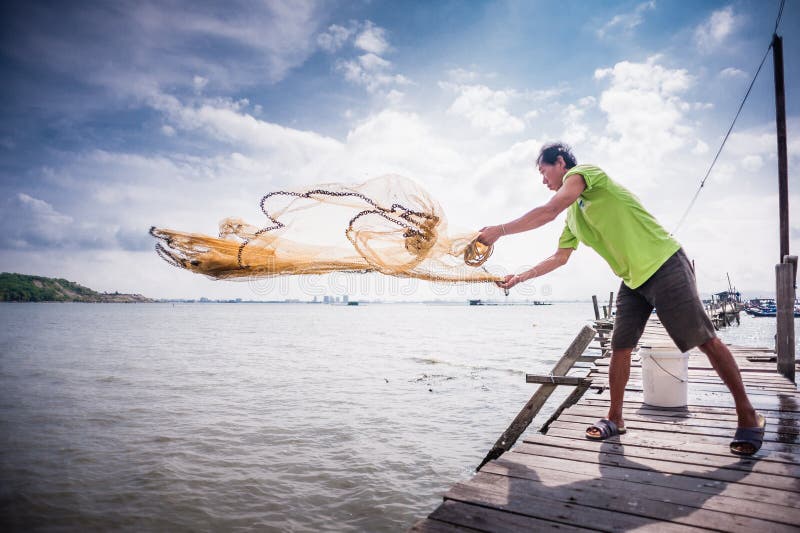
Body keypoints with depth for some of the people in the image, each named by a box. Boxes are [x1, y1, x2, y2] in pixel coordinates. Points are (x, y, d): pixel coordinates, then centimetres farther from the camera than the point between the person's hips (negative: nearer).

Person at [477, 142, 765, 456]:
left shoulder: (583, 171, -8)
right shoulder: (572, 214, 17)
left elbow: (548, 212, -22)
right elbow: (560, 258, 23)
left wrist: (500, 230, -16)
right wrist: (520, 277, 20)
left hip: (664, 265, -8)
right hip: (633, 280, 9)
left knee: (705, 340, -2)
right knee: (620, 347, 5)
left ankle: (748, 416, 12)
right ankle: (615, 418, 16)